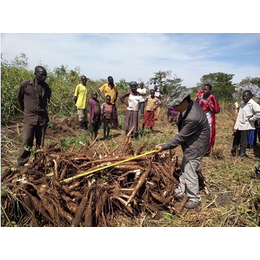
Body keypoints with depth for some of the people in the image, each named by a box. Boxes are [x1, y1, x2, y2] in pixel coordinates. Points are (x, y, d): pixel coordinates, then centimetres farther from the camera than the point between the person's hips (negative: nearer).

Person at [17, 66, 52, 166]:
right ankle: (21, 164, 5)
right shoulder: (25, 84, -6)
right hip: (29, 117, -3)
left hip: (43, 117, 3)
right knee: (26, 141, -5)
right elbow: (19, 98, 9)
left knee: (40, 142, 8)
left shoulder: (47, 87, 3)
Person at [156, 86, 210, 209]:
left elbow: (181, 137, -26)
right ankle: (180, 192, 37)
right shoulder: (189, 104, -7)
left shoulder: (192, 118, -36)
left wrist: (164, 147, -18)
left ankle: (195, 199, 22)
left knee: (189, 172, 2)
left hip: (196, 146, -10)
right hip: (190, 143, 10)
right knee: (184, 169, 20)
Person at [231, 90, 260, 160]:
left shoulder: (253, 104, -14)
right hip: (238, 125, 8)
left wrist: (251, 119, -17)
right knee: (235, 140, 18)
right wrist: (236, 124, 14)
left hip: (245, 126, -8)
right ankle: (233, 153, 32)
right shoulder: (243, 104, 11)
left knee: (243, 143, 4)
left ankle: (242, 155, 18)